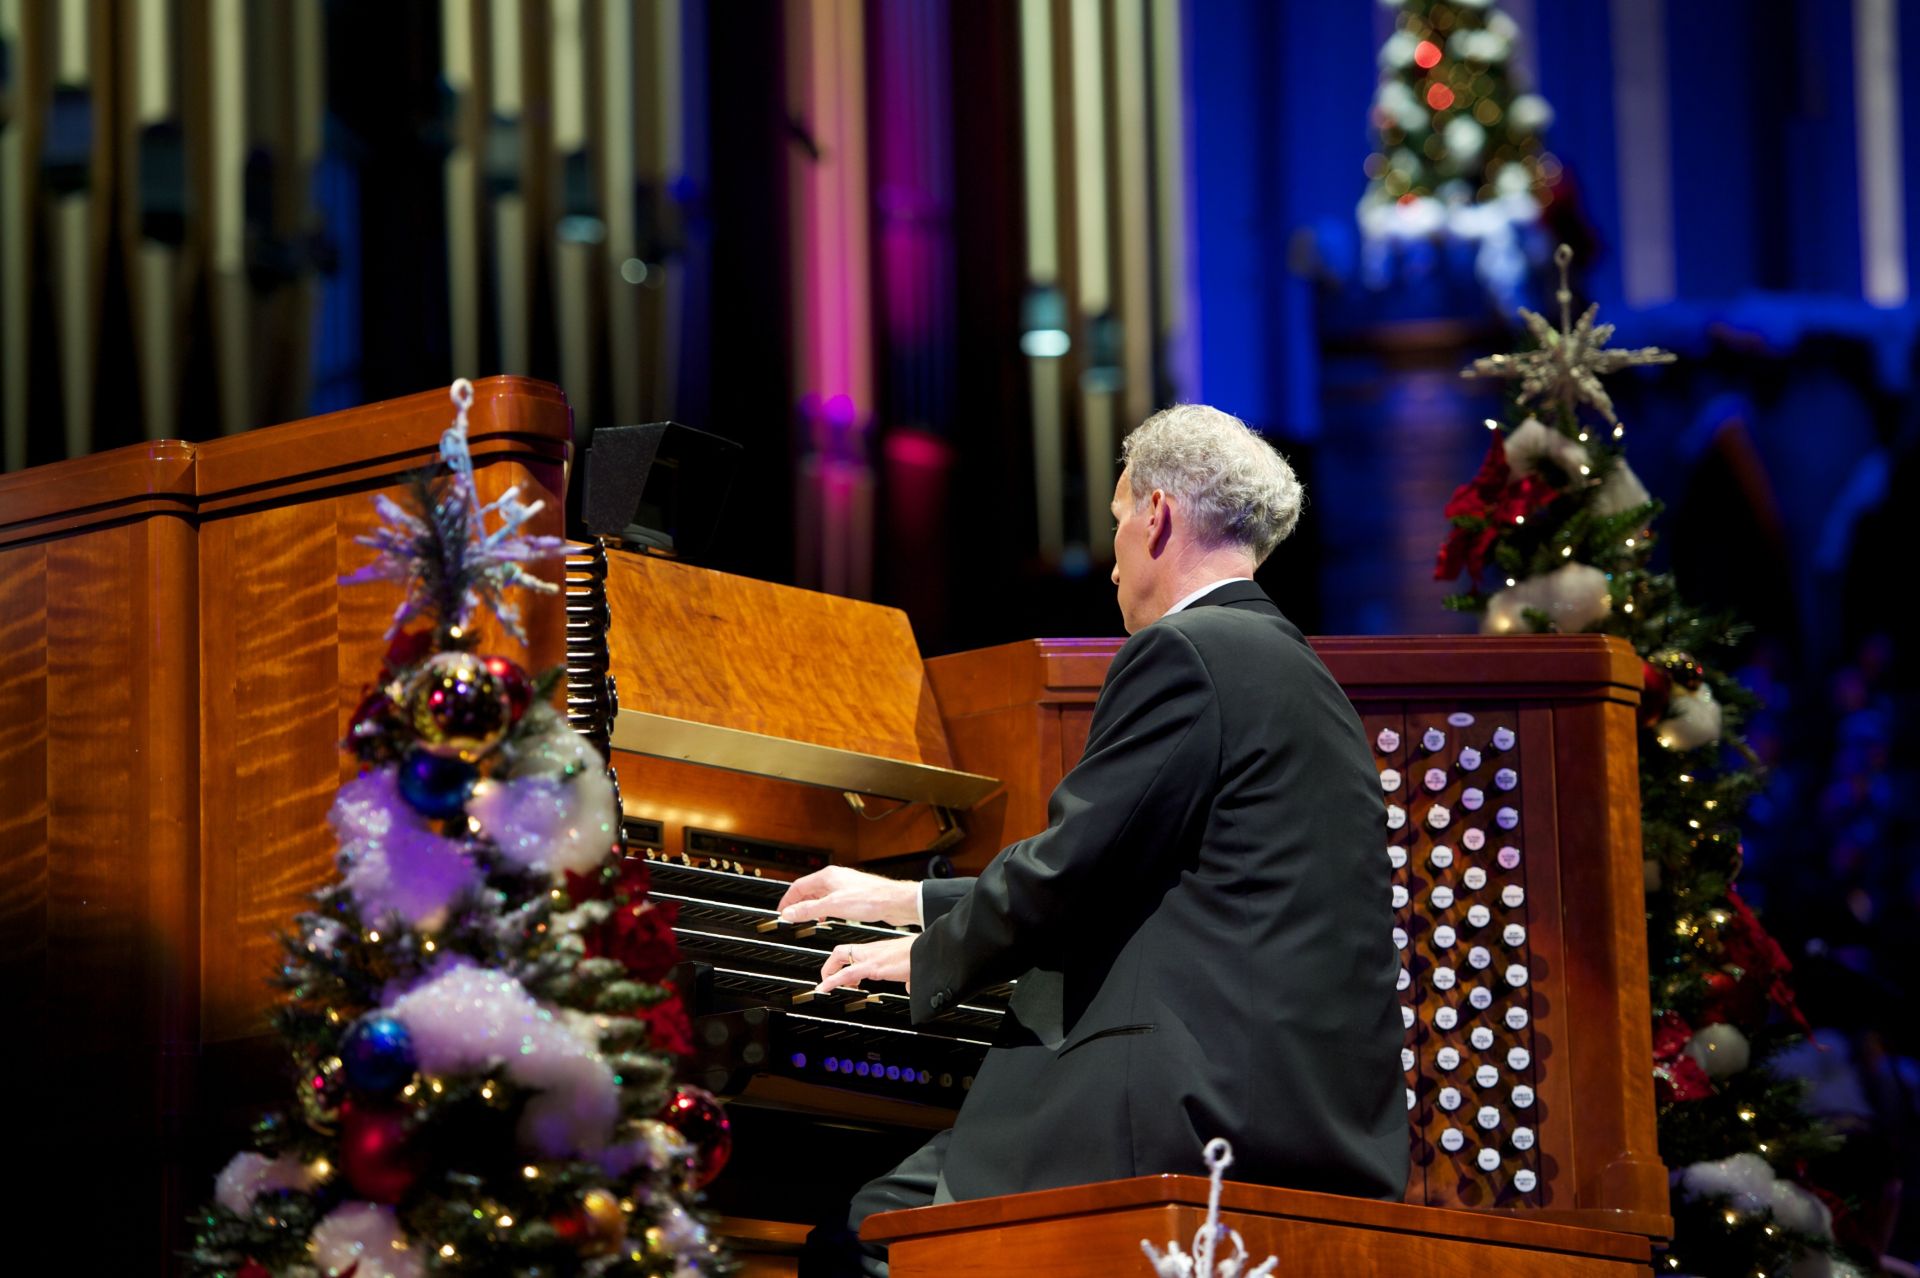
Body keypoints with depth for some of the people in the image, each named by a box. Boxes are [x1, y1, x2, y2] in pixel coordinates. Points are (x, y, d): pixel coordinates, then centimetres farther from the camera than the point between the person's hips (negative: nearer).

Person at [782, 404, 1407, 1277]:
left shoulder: (1183, 652, -7)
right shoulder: (1295, 671, 24)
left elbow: (1067, 871, -11)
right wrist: (911, 902, 36)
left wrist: (927, 960, 8)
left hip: (1207, 1101, -10)